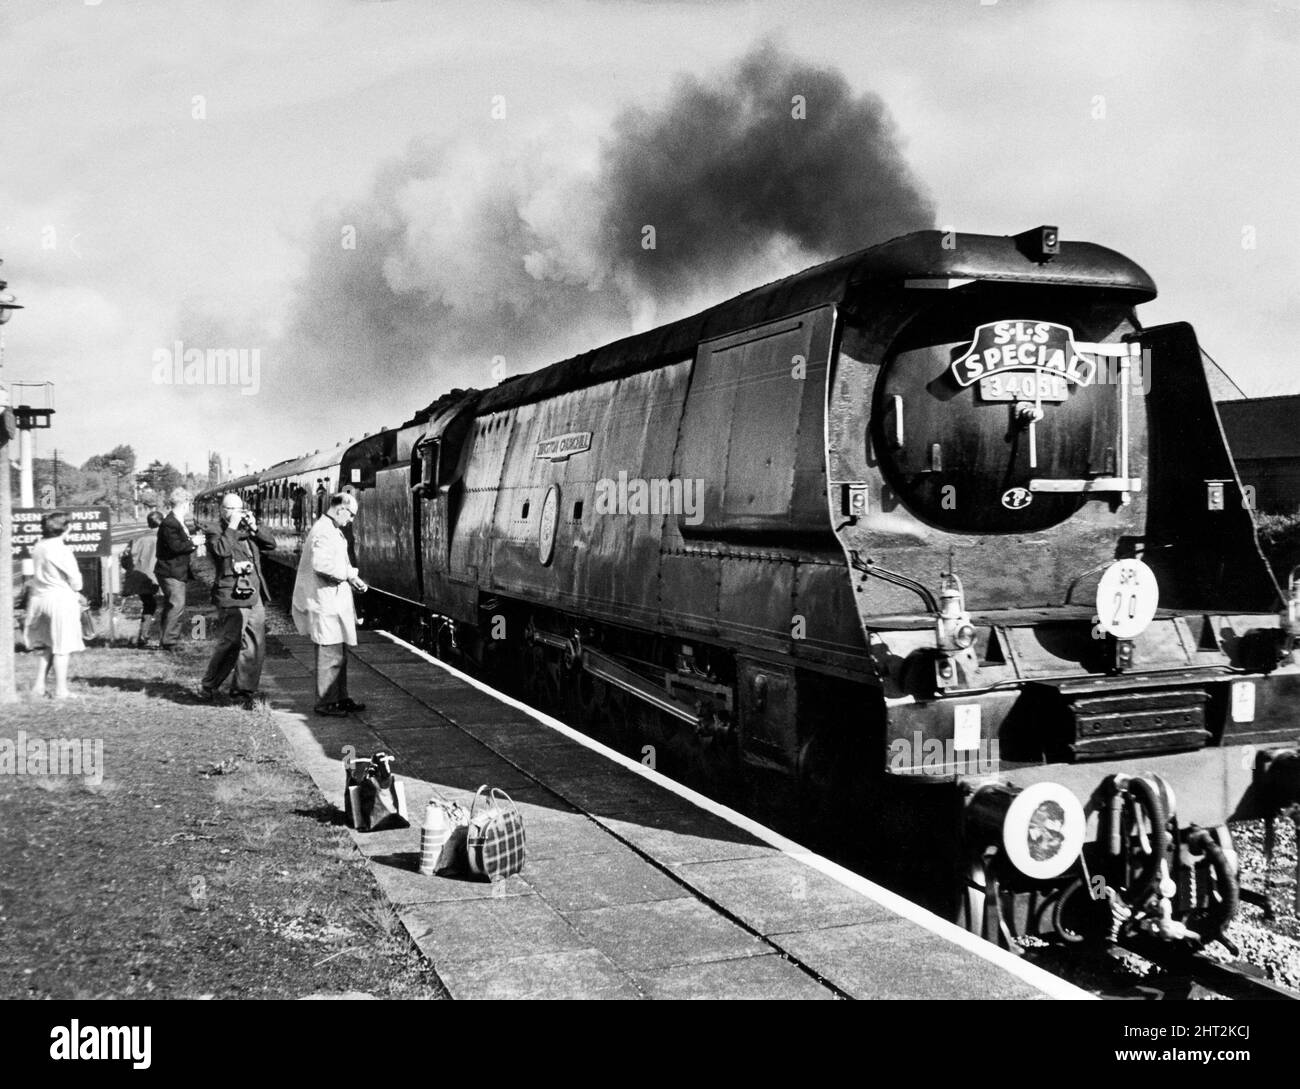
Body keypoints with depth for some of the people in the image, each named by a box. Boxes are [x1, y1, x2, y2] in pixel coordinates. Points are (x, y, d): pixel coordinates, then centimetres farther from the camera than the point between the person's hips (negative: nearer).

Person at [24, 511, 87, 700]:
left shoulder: (38, 547, 5)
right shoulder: (61, 550, -18)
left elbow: (40, 574, 12)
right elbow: (75, 580, -14)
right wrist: (75, 592, 9)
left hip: (39, 598, 7)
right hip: (61, 600, -7)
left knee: (49, 646, 19)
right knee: (62, 648, 1)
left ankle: (39, 685, 18)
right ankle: (61, 690, 5)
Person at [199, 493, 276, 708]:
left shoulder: (248, 531, 17)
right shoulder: (216, 533, 1)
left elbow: (271, 544, 8)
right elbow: (221, 550, -19)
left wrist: (255, 527, -2)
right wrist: (232, 527, -13)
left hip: (255, 598, 6)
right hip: (232, 598, -6)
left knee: (256, 648, 5)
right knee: (230, 646, -5)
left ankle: (243, 690, 15)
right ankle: (207, 687, 13)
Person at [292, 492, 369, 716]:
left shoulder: (333, 531, 18)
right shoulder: (324, 532, -17)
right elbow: (321, 566, -28)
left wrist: (352, 578, 9)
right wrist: (350, 574, -16)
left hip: (335, 602, 11)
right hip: (325, 604, -11)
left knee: (339, 654, 17)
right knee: (330, 655, -4)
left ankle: (340, 698, 25)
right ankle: (325, 702, 4)